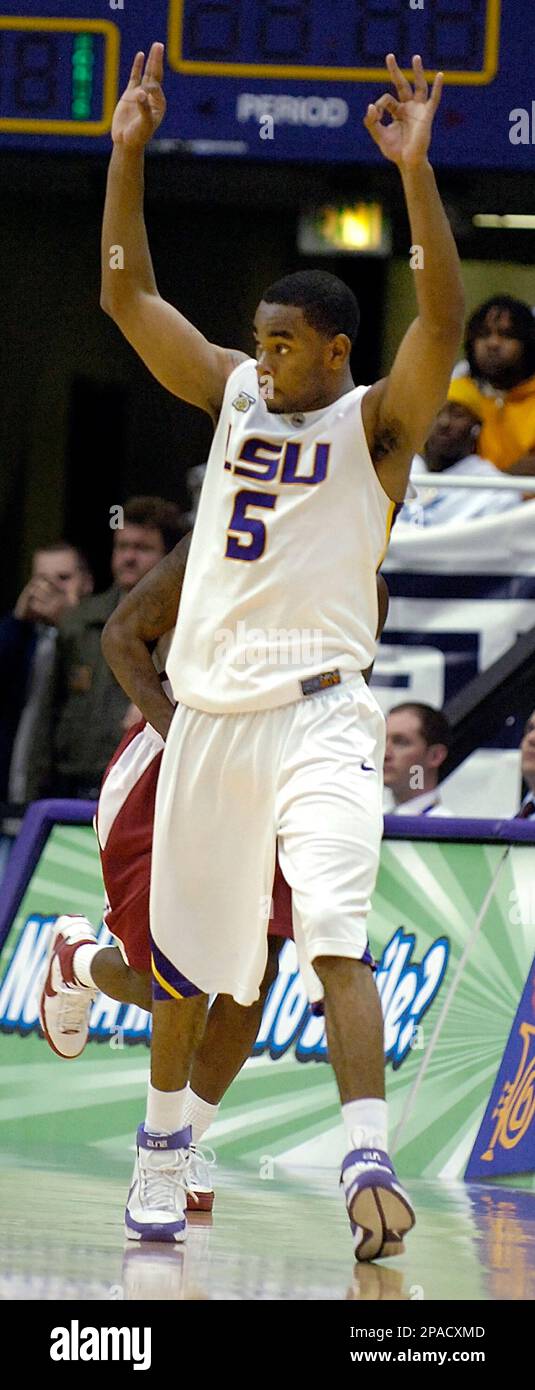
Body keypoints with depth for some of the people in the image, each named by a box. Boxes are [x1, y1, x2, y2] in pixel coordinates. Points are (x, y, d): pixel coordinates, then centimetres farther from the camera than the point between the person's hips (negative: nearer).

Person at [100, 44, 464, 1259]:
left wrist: (415, 170, -28)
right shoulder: (233, 393, 12)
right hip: (209, 714, 5)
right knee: (182, 958, 13)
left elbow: (442, 321, -19)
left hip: (319, 714, -5)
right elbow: (128, 296, 11)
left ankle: (370, 1162, -29)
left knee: (335, 935, -22)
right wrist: (128, 152, 4)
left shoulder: (375, 422, -2)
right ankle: (163, 1151, 31)